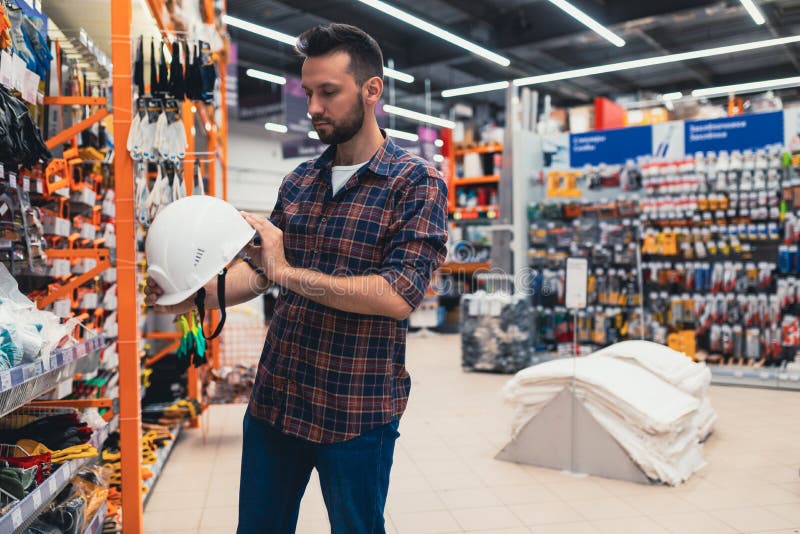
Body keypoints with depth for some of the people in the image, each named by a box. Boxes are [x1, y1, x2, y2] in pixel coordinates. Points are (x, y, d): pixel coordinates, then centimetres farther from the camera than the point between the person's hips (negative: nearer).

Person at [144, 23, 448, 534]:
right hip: (276, 397, 6)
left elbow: (399, 296, -21)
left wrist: (289, 272, -24)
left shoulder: (418, 183, -11)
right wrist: (197, 294, -10)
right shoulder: (299, 182, 7)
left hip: (356, 411, -5)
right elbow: (260, 269, 9)